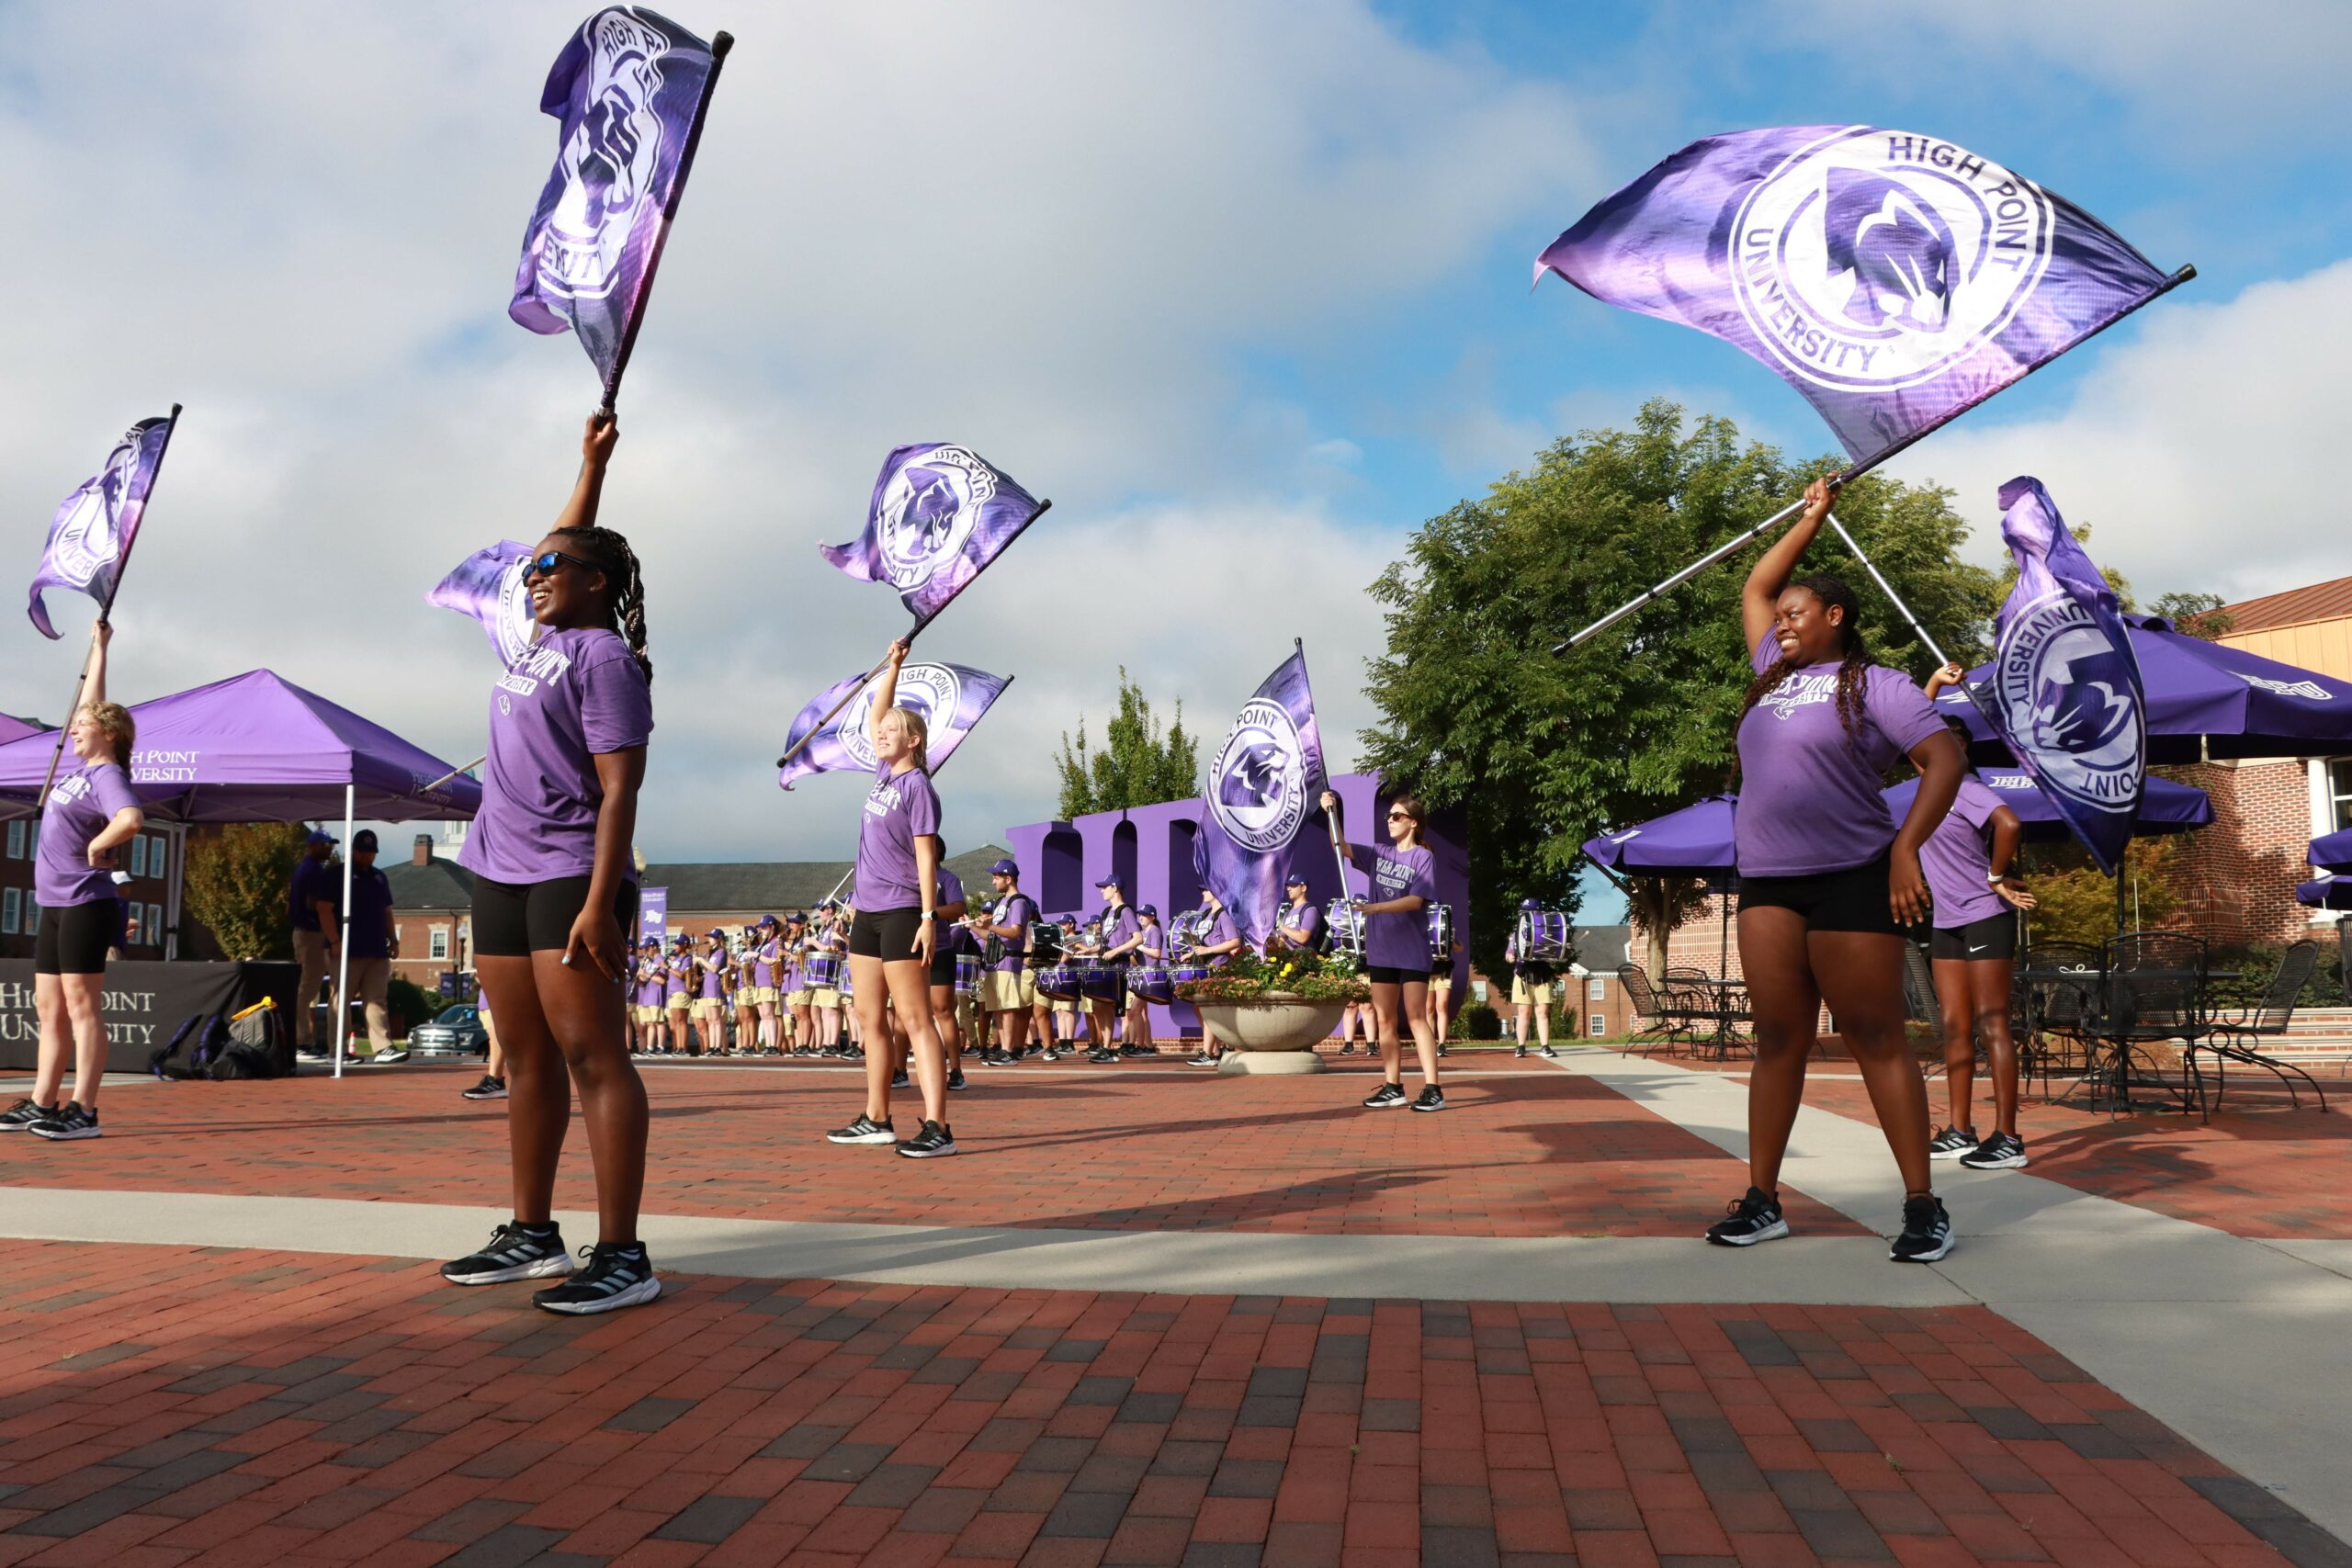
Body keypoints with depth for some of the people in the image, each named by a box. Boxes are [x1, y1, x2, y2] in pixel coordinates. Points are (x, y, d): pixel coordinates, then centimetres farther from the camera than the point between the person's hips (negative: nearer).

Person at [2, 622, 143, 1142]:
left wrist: (97, 847, -18)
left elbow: (131, 819, -33)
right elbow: (91, 702, 27)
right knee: (49, 1008, 12)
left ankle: (83, 1112, -7)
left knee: (82, 1007, -8)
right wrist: (99, 647, 31)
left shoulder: (107, 776, -12)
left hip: (86, 905, -9)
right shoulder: (83, 767, 14)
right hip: (55, 905, 9)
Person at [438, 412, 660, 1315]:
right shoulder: (551, 640, 16)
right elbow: (568, 547, 36)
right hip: (500, 875, 9)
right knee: (527, 1061, 11)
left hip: (569, 878, -9)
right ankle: (531, 1236, 19)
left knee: (591, 1056, -10)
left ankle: (623, 1257, -9)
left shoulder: (604, 658, -9)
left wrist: (600, 902, -23)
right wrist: (592, 464, 36)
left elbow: (619, 790, -16)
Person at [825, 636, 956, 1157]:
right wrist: (893, 665, 24)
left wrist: (928, 916, -19)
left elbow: (926, 856, -13)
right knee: (870, 1021, 11)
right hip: (868, 913, 8)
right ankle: (876, 1119, 19)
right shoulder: (884, 774, 14)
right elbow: (874, 718, 28)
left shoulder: (917, 785, -8)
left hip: (902, 914, -8)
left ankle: (936, 1128, -13)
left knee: (915, 1021, -11)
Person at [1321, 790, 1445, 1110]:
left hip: (1412, 950, -6)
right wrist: (1332, 812, -5)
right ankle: (1393, 1088, 14)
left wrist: (1375, 908, -23)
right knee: (1385, 1021, 7)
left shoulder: (1423, 857, -5)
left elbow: (1416, 900, -14)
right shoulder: (1379, 855, 12)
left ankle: (1432, 1090, -10)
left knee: (1416, 1018, -10)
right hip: (1381, 950, 6)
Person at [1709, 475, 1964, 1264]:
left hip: (1852, 878, -6)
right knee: (1778, 1037, 5)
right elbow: (1755, 589, 31)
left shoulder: (1874, 685, 0)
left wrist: (1906, 848, -20)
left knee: (1876, 1038, -5)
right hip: (1766, 882, 6)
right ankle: (1761, 1201, 8)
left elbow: (1944, 760, -9)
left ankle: (1923, 1207, 1)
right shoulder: (1775, 675, 18)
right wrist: (1810, 518, 32)